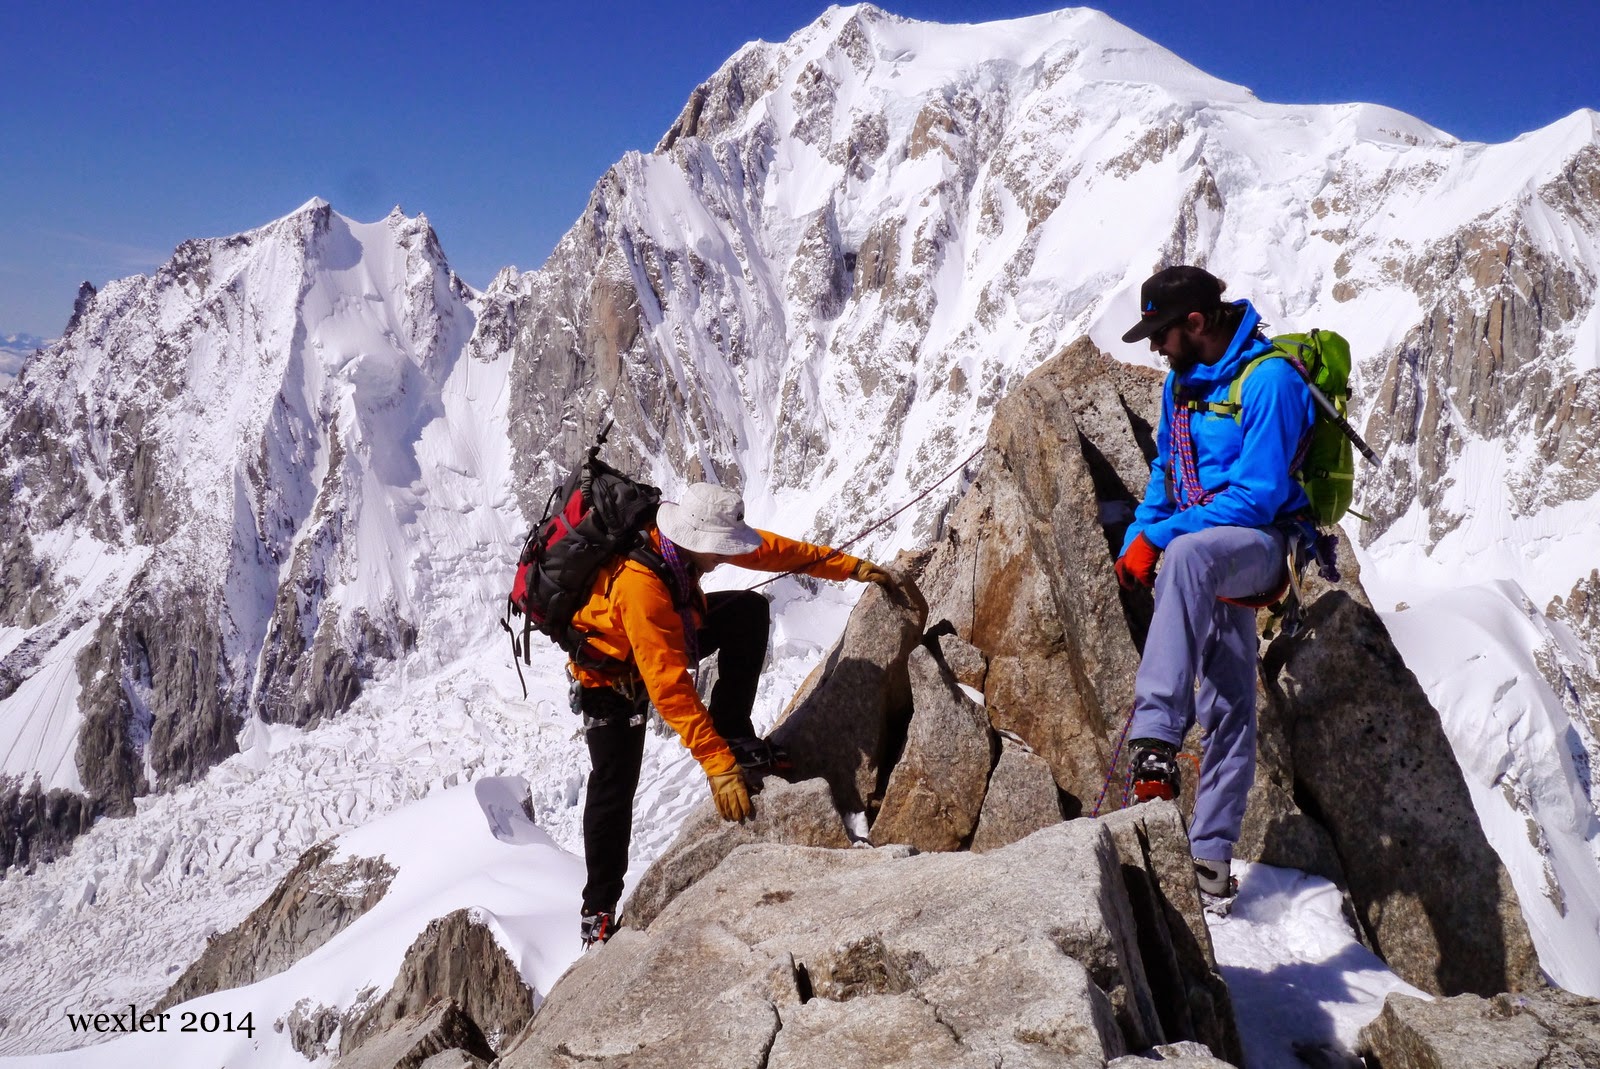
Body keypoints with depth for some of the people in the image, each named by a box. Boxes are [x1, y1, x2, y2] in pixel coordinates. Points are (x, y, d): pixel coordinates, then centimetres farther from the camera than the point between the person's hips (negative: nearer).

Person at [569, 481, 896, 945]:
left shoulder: (687, 537, -21)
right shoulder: (640, 585, -41)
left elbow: (769, 549, -7)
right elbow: (669, 687, -40)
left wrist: (850, 567, -4)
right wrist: (716, 763, -38)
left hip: (668, 637, 7)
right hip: (613, 673, -7)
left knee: (750, 610, -9)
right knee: (614, 789, -7)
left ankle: (734, 731, -1)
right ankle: (599, 909, 10)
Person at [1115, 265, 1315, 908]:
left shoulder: (1269, 380, -16)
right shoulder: (1183, 380, 11)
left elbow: (1258, 496, -22)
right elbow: (1167, 470, 21)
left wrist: (1158, 538, -23)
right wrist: (1135, 539, 5)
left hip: (1261, 545, -8)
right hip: (1210, 556, 8)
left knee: (1188, 554, -40)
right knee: (1226, 705, 7)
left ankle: (1157, 741, -48)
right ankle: (1211, 857, 12)